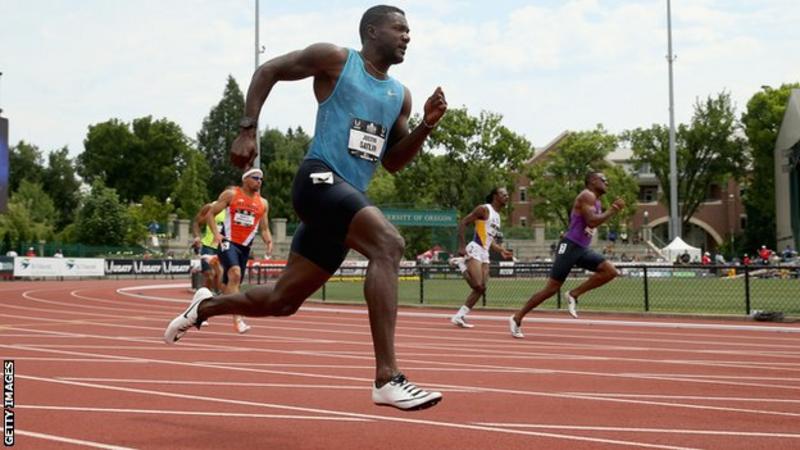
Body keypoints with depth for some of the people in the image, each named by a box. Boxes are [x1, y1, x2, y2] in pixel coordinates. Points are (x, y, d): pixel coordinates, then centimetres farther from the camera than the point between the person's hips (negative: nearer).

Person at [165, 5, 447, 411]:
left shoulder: (400, 96, 18)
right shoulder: (335, 59, 1)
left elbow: (393, 162, 20)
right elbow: (268, 71, 7)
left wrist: (426, 126, 4)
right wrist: (247, 130, -3)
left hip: (350, 198, 8)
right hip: (321, 179, -8)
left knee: (281, 302, 11)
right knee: (388, 244, -31)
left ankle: (205, 306, 39)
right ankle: (387, 379, -36)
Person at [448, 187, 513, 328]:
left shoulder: (497, 216, 19)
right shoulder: (484, 209, -7)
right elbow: (462, 223, -12)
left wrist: (501, 251, 12)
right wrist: (461, 246, -19)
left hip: (485, 253, 9)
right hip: (475, 250, -9)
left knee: (481, 289, 3)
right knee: (478, 285, -20)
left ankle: (459, 317, 7)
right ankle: (461, 263, 1)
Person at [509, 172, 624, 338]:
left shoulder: (595, 201, 18)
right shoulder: (587, 196, -11)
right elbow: (591, 221, -24)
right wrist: (612, 211, -17)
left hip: (582, 249, 9)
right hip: (569, 247, -9)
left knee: (610, 271, -8)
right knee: (552, 288, -7)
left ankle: (574, 295, 1)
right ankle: (517, 318, 2)